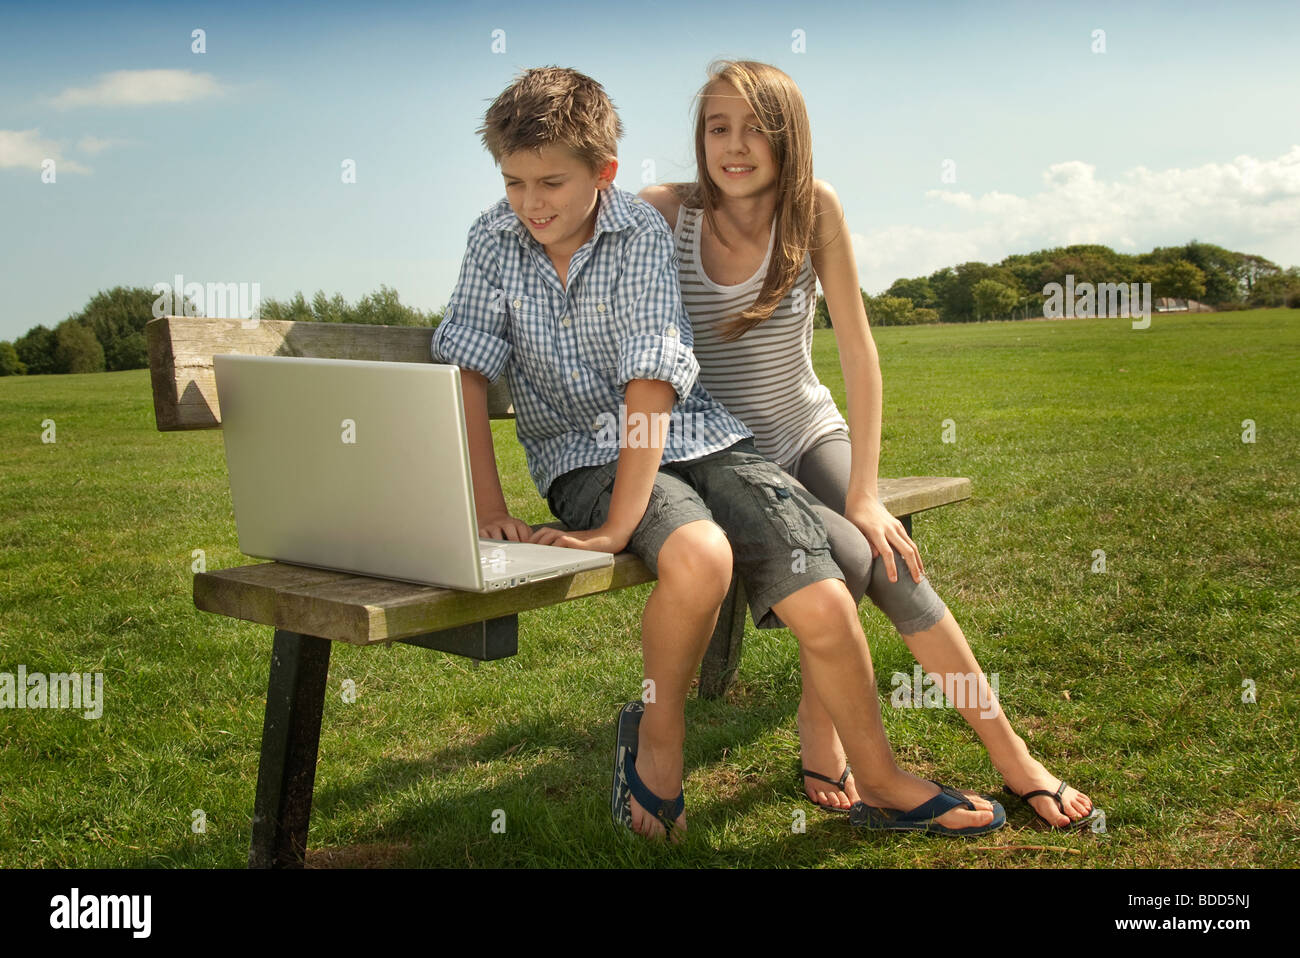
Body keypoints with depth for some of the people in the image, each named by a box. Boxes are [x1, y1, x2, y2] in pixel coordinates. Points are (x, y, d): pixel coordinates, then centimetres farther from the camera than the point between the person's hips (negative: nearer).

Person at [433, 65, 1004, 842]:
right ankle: (657, 730, -6)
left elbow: (651, 383, -20)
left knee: (826, 607, -16)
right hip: (584, 454, 0)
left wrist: (619, 525, -27)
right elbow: (466, 371, -8)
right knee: (701, 555, -34)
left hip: (693, 438, 0)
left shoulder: (643, 232, -11)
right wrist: (489, 508, -19)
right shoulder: (495, 241, -2)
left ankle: (882, 784, 9)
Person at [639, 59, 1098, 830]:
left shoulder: (815, 209, -10)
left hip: (811, 435, 2)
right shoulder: (664, 212, -13)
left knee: (898, 568, -21)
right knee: (848, 555, -26)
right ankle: (820, 732, -1)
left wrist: (864, 493, -15)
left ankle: (1012, 754, -8)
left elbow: (858, 352, -11)